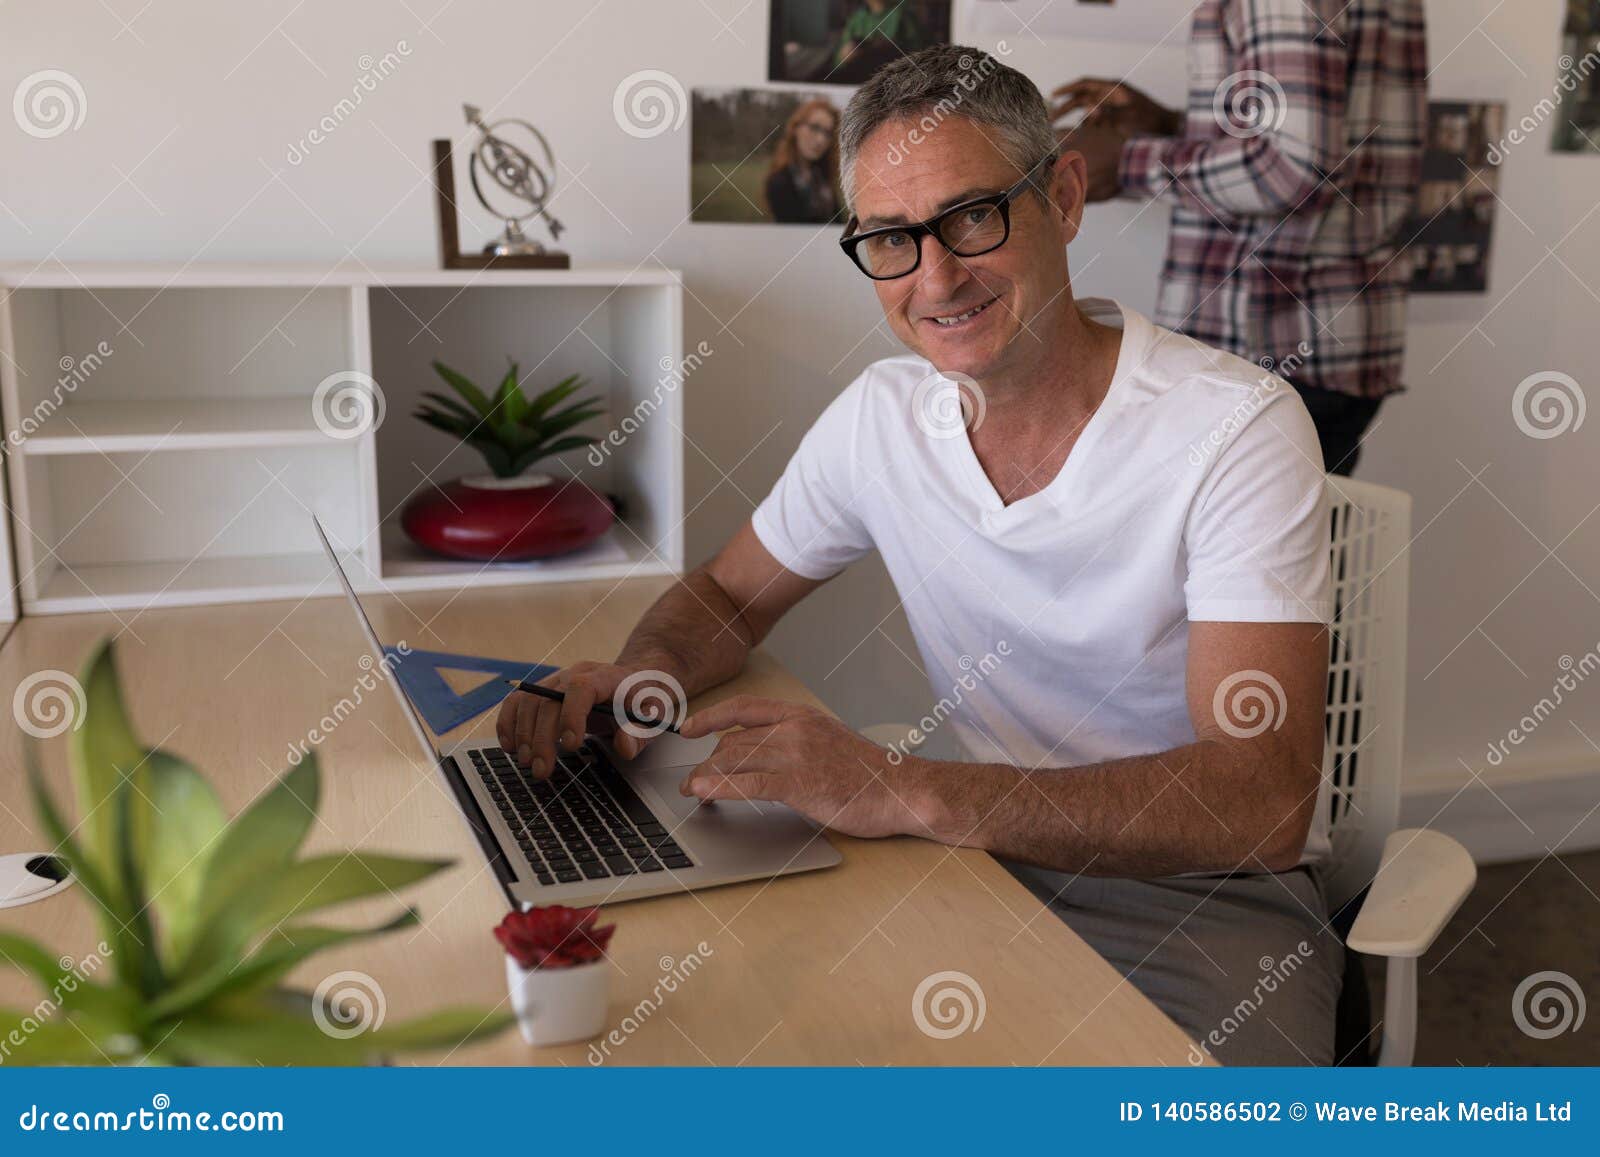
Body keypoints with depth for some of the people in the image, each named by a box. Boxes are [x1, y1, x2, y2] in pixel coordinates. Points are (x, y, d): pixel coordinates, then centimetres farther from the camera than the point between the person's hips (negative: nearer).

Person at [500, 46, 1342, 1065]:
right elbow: (729, 596, 14)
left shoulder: (1239, 428, -18)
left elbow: (1260, 805, -26)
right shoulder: (881, 416, -1)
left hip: (1209, 896, -3)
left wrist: (903, 791, -34)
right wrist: (639, 677, -11)